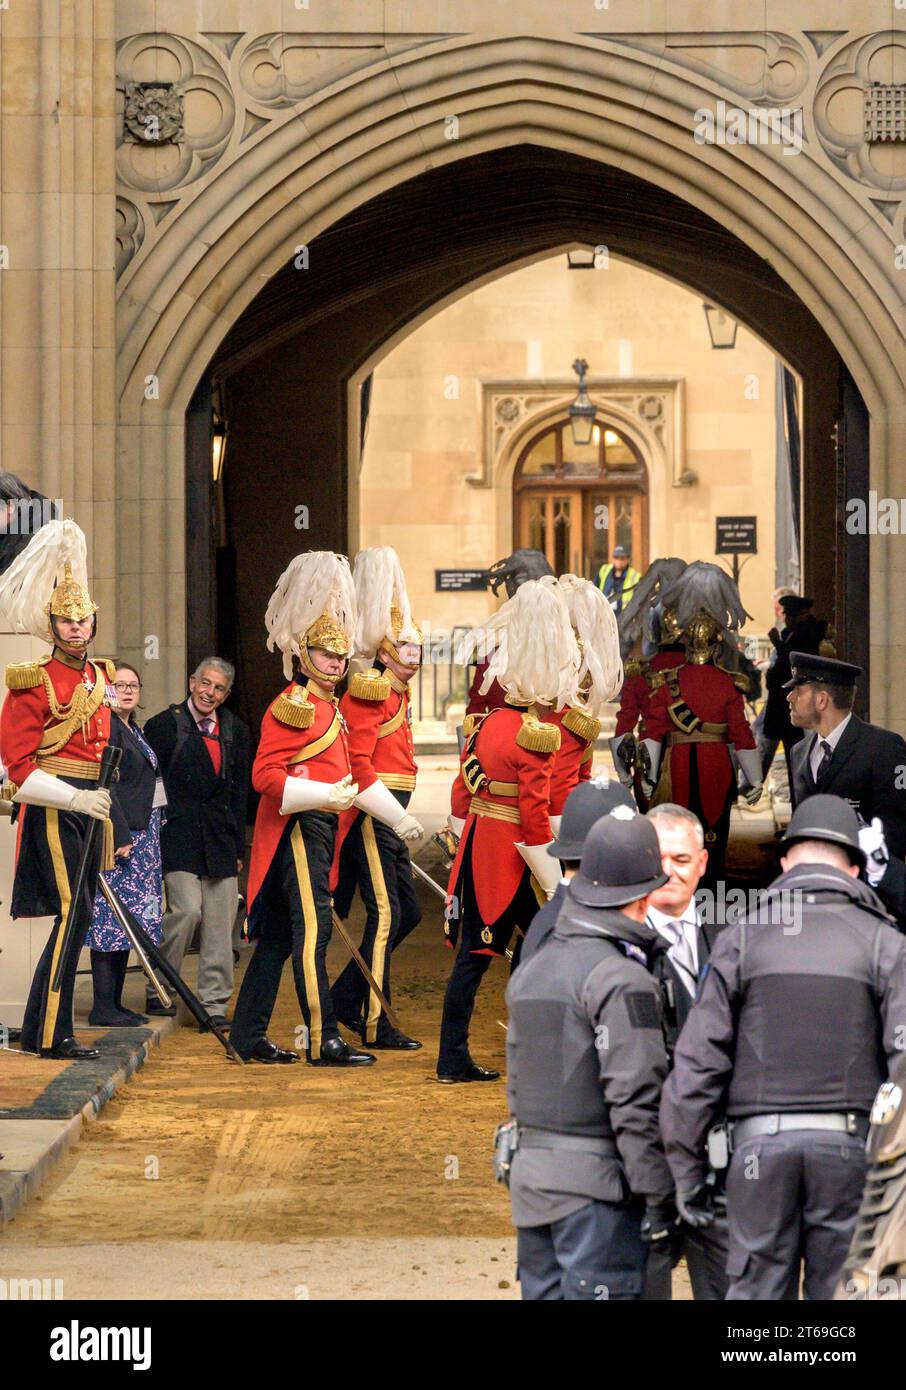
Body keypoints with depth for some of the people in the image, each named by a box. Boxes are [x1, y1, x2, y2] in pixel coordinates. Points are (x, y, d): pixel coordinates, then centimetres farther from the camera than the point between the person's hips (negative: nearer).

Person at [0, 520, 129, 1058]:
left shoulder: (100, 677, 13)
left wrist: (117, 828, 22)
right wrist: (76, 798, -23)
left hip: (89, 804, 8)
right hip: (53, 808, -8)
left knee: (76, 916, 8)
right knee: (74, 913, -13)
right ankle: (53, 1034, -8)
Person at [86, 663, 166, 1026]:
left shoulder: (134, 728, 18)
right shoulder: (106, 726, -11)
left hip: (142, 833, 10)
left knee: (128, 923, 9)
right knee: (113, 918, -9)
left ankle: (115, 1002, 12)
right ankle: (103, 1007, -8)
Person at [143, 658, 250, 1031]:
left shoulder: (236, 730, 13)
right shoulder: (164, 725, -1)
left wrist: (238, 846, 12)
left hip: (220, 839, 5)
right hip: (178, 837, -5)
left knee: (220, 924, 2)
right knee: (187, 909, -16)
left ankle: (214, 1004, 9)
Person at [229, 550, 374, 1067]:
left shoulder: (329, 706, 18)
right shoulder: (294, 706, -10)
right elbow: (266, 775, -18)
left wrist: (342, 793, 11)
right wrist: (326, 795, -23)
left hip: (319, 829, 10)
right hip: (300, 828, -10)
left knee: (279, 935, 11)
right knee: (313, 931, -11)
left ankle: (250, 1036, 15)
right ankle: (324, 1040, -12)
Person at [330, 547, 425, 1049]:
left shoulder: (398, 695, 18)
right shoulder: (370, 694, -12)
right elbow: (358, 764, -20)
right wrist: (398, 819, -22)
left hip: (388, 820, 10)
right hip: (368, 818, -10)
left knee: (407, 911, 11)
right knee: (385, 913, -9)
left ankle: (345, 998, 17)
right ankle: (374, 1024, -5)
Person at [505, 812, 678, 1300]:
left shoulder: (530, 971, 13)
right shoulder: (622, 980, -14)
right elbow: (635, 1100, -18)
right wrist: (659, 1198, -14)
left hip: (531, 1173, 8)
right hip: (597, 1184, -8)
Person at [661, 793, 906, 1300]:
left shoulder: (742, 938, 5)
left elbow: (698, 1058, 2)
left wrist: (687, 1168, 7)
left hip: (761, 1143, 1)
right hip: (848, 1143, -1)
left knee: (756, 1290, 5)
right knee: (839, 1293, 3)